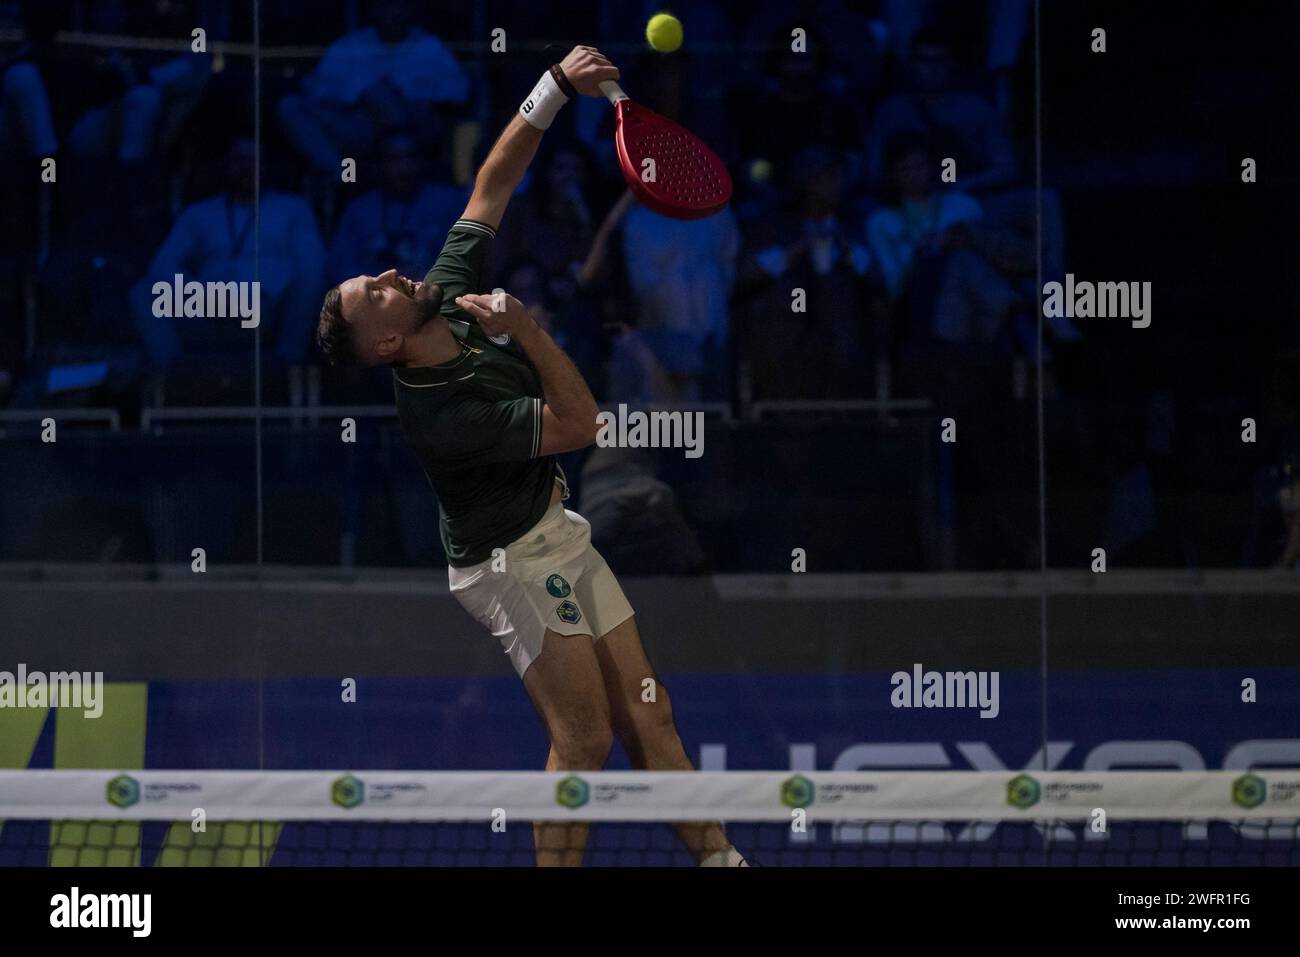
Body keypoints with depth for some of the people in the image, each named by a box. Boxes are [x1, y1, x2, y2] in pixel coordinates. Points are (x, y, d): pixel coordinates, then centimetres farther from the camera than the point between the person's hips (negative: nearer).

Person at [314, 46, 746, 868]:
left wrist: (557, 88, -11)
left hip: (557, 533, 8)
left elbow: (493, 184, -1)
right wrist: (526, 330, -26)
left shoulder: (452, 294, -7)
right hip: (512, 560, -8)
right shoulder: (437, 415, -28)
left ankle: (717, 855, 8)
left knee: (646, 714, 6)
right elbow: (578, 423, -23)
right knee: (585, 739, -8)